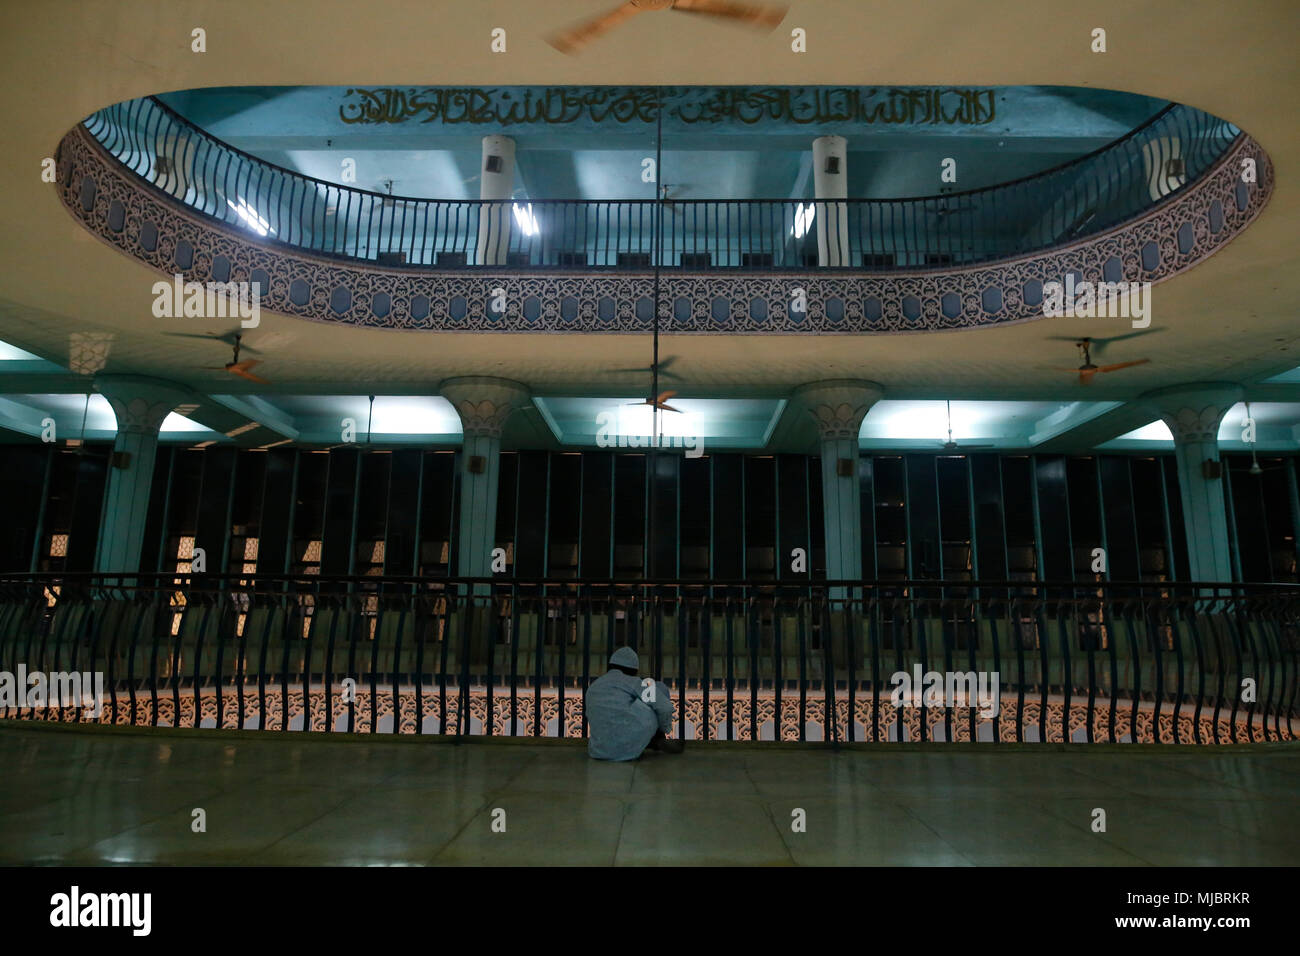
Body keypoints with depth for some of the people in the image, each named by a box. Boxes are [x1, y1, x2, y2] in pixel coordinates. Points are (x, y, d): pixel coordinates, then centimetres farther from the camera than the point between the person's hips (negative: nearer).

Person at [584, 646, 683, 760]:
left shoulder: (592, 687, 17)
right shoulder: (633, 683, -1)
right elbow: (664, 708, -6)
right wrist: (665, 728, 16)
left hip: (599, 752, 5)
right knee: (660, 687, 13)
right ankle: (659, 741, 23)